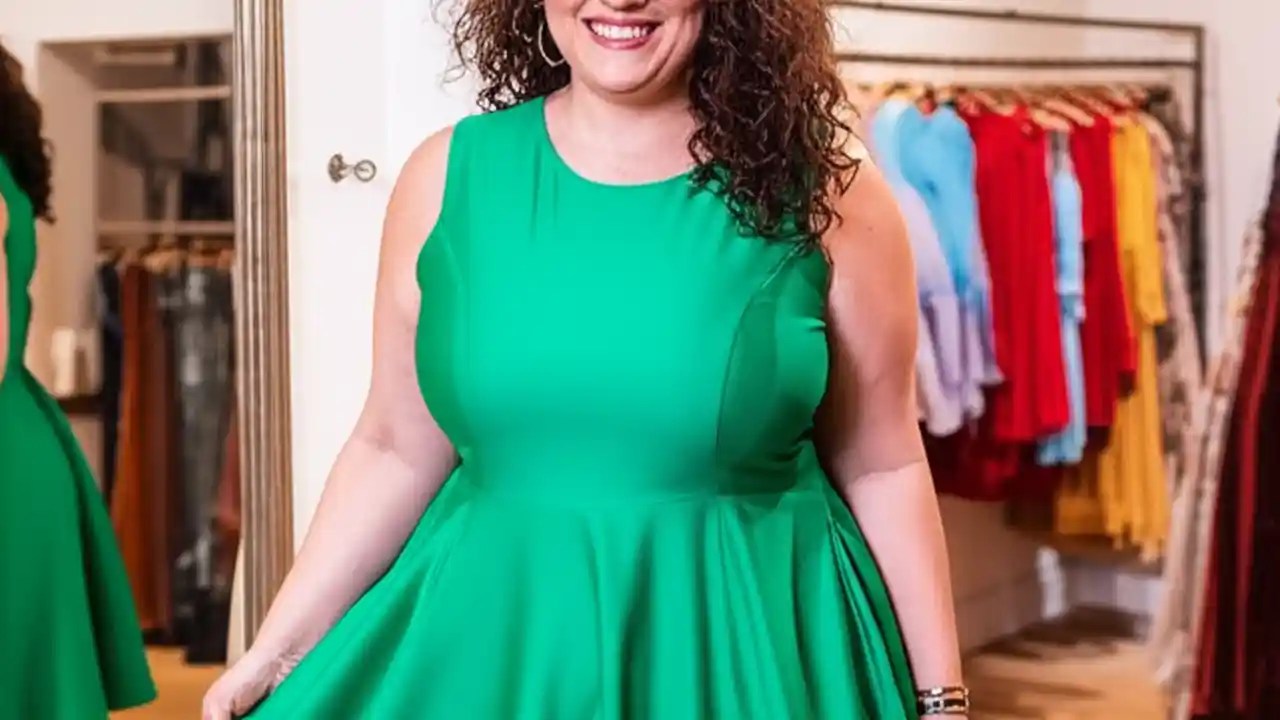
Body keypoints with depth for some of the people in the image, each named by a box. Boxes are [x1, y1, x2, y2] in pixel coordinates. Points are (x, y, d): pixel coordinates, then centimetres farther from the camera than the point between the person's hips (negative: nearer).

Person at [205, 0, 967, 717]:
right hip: (495, 645, 2)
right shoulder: (449, 176, -2)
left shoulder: (823, 192, -6)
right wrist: (276, 652, 1)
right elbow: (397, 451, 4)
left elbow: (882, 467, 0)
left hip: (750, 650, -1)